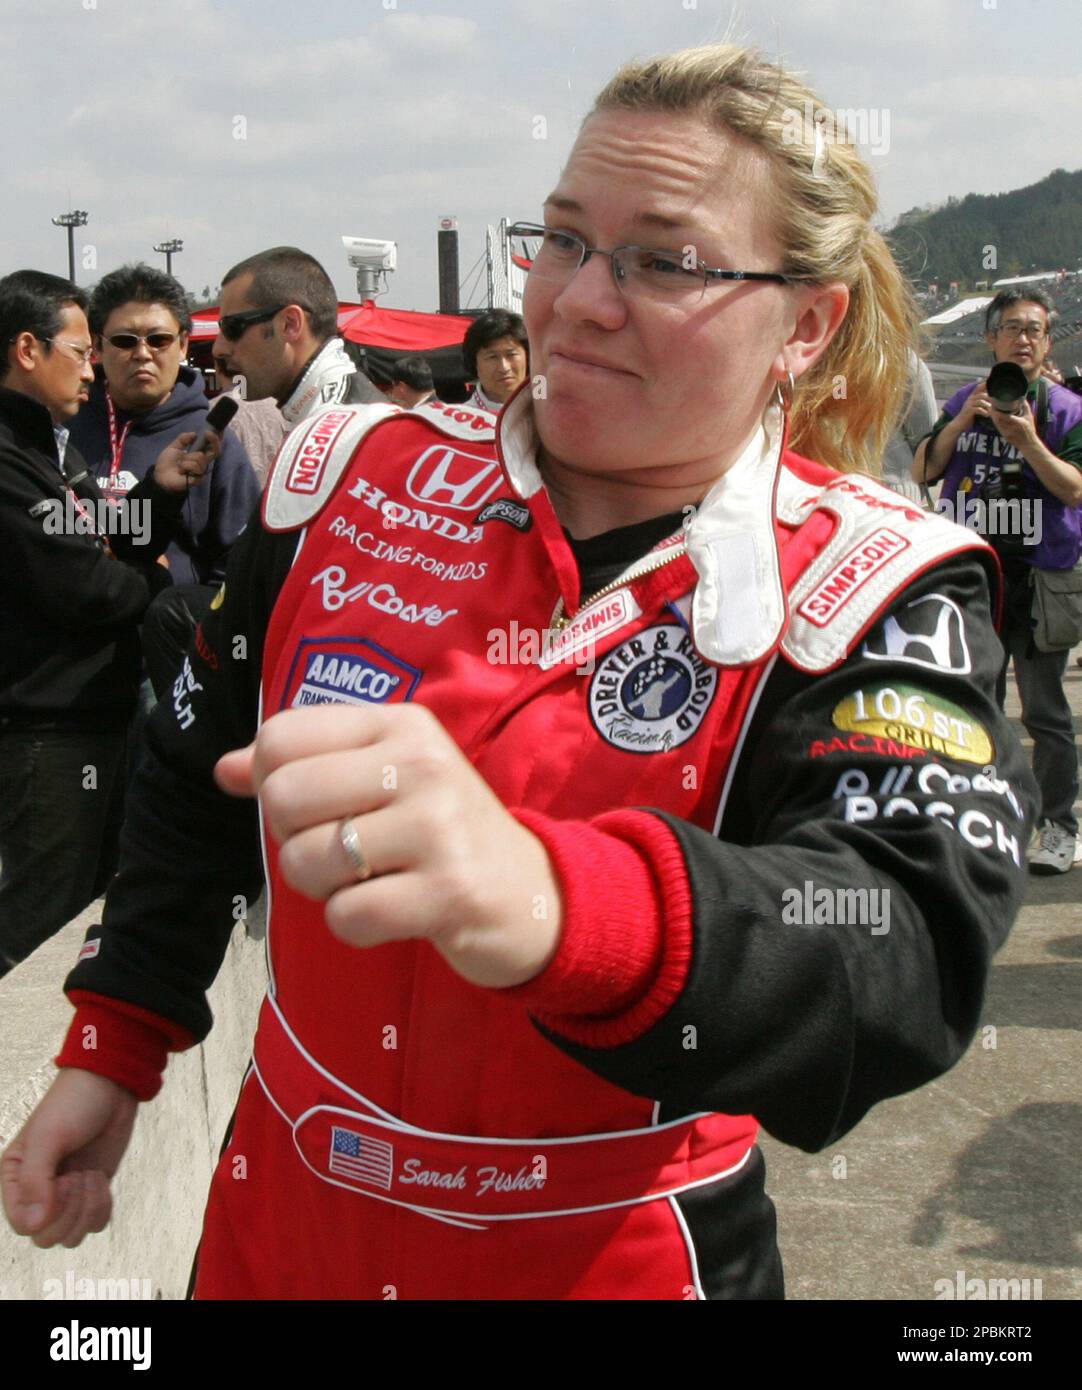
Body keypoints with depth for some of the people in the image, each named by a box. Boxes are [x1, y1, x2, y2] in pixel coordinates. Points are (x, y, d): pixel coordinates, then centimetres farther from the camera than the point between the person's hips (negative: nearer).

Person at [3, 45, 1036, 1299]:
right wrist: (110, 1055, 8)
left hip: (611, 1258, -3)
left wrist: (552, 903, -54)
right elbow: (201, 784, 9)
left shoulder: (864, 595, -17)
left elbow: (912, 956, -36)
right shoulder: (355, 478, -5)